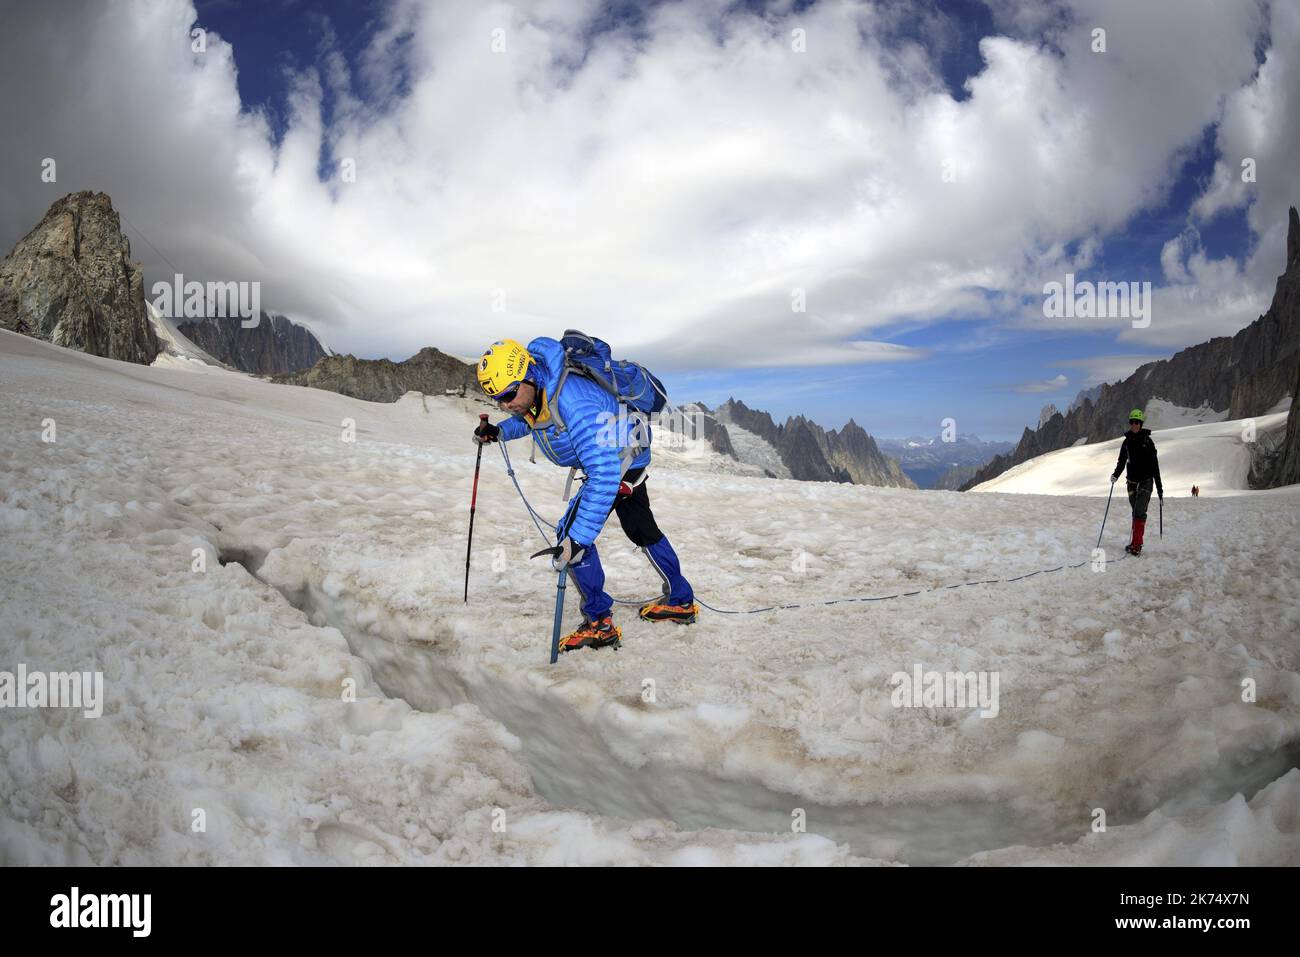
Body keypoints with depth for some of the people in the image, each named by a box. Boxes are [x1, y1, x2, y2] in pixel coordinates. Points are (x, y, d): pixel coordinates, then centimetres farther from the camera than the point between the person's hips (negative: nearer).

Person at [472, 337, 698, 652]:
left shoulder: (570, 400, -41)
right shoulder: (531, 393, -13)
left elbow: (604, 473, -46)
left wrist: (578, 537, -50)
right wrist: (500, 431, -3)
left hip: (622, 457, -10)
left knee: (572, 532, -16)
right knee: (641, 529, 22)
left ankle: (599, 622, -7)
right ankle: (680, 602, 39)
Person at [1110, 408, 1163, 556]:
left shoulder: (1147, 441, -6)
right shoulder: (1127, 442, 7)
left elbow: (1155, 465, -4)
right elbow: (1121, 462, 12)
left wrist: (1159, 487, -5)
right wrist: (1116, 475, -9)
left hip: (1146, 481, -5)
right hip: (1132, 482, 5)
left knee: (1139, 512, -15)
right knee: (1136, 513, 10)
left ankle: (1136, 545, -18)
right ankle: (1136, 543, 15)